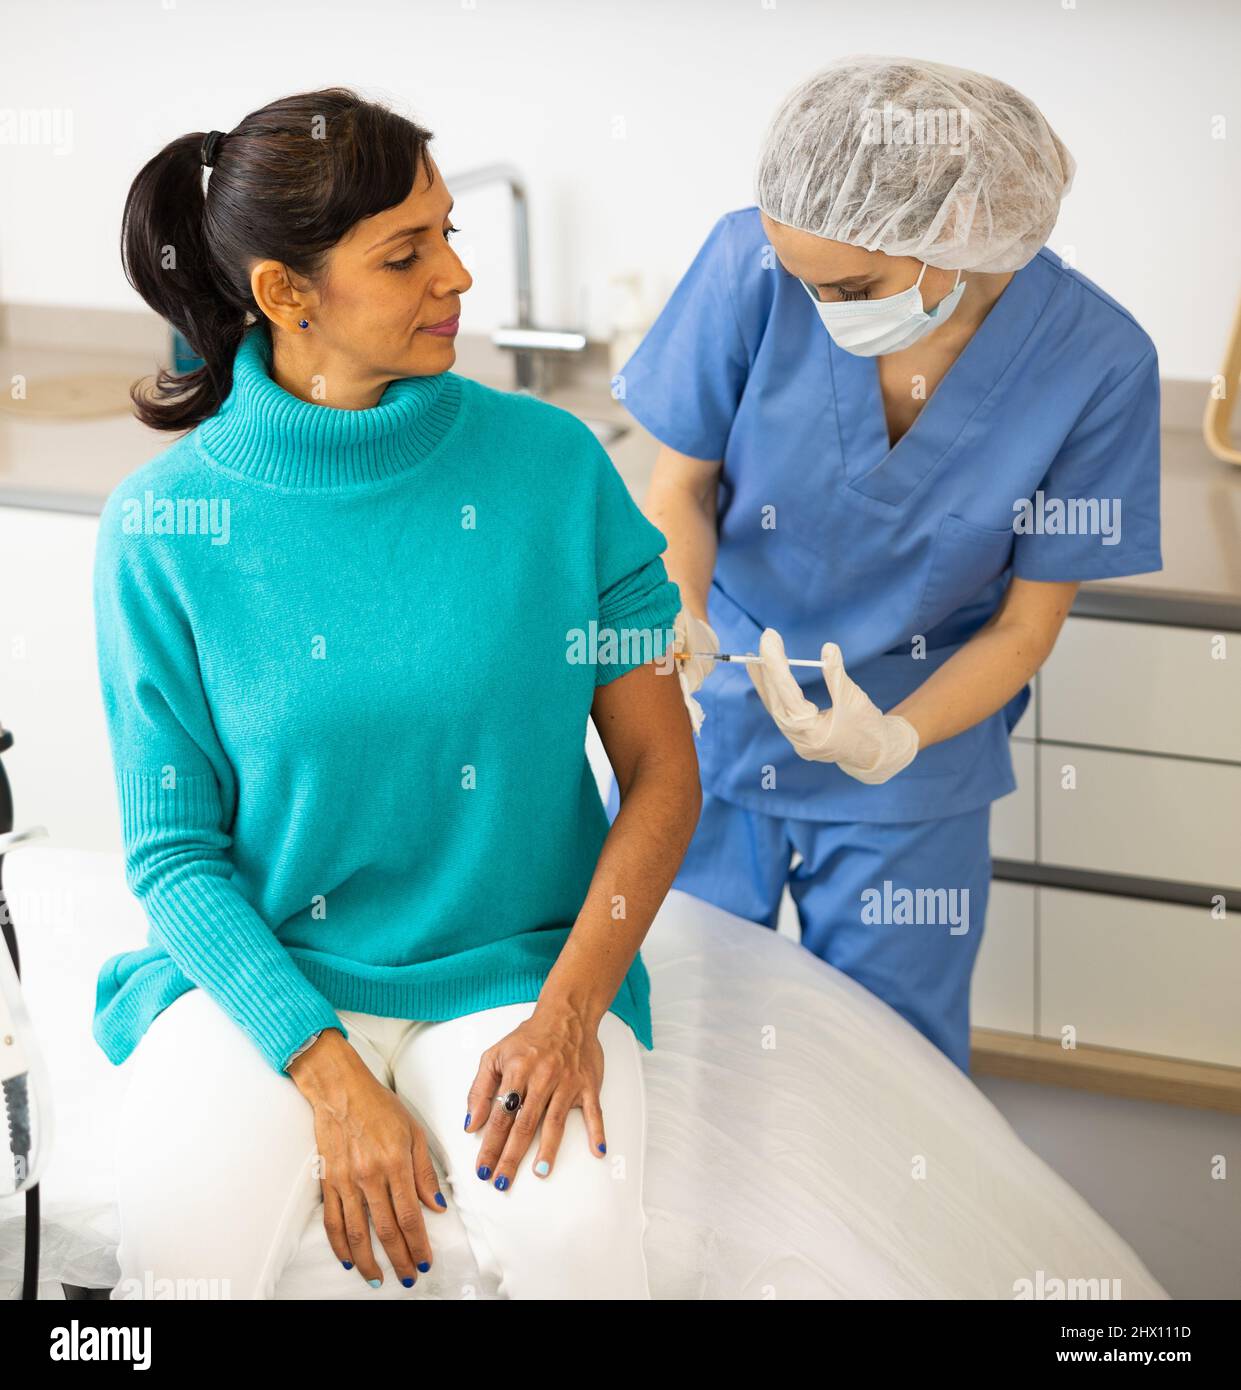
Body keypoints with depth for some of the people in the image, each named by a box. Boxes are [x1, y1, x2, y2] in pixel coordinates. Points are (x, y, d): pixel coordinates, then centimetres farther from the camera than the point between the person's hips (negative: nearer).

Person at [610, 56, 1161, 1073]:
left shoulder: (1093, 361, -20)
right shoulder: (756, 264, -19)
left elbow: (1026, 624, -11)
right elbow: (684, 486, -5)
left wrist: (893, 741, -27)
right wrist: (679, 616, -26)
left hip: (913, 752, -1)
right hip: (712, 723, 1)